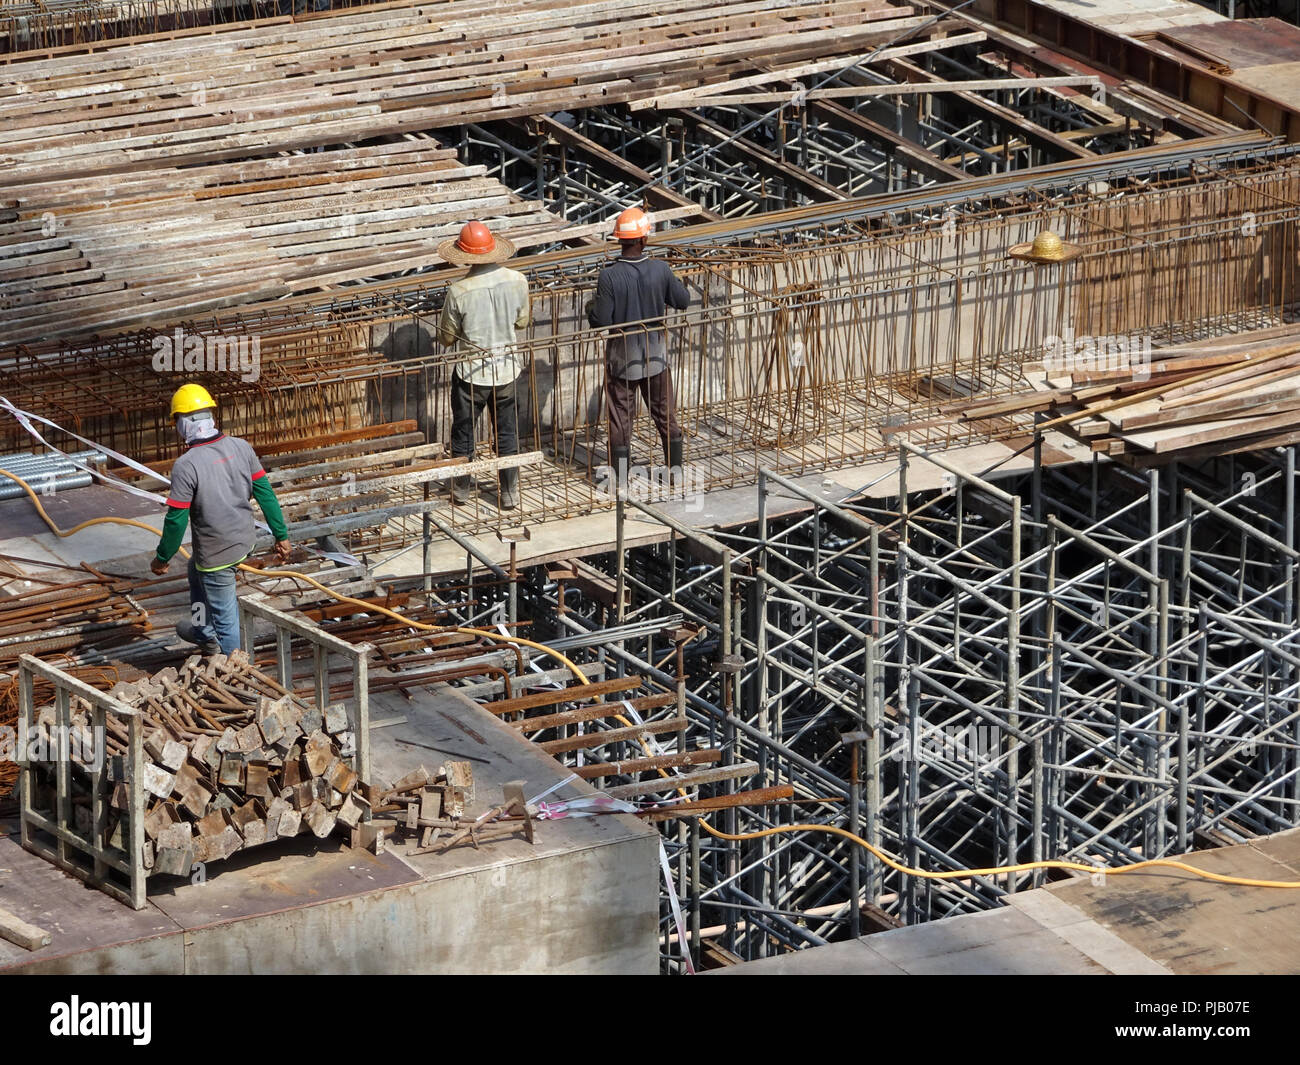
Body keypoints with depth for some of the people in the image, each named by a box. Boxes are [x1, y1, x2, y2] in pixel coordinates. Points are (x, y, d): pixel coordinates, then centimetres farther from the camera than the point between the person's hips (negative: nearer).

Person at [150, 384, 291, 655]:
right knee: (196, 569, 35)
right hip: (245, 541, 8)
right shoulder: (241, 448, -7)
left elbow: (176, 520, -19)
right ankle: (204, 634, 53)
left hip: (216, 554, -8)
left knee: (225, 618, 8)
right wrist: (281, 535, 10)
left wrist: (162, 558, -4)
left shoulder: (186, 466, -25)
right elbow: (265, 493, 0)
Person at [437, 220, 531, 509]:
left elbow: (446, 338, -9)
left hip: (471, 373, -3)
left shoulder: (459, 291, -22)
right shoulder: (517, 281, -12)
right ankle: (510, 494, 22)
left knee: (463, 431, 17)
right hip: (507, 369, 3)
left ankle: (460, 490, 30)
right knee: (507, 433, 17)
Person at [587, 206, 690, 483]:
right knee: (664, 412, 17)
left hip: (622, 356, -2)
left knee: (621, 416, 9)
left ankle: (620, 478, 14)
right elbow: (683, 301, 0)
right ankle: (676, 468, 26)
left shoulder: (609, 276, -20)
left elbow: (601, 320, -18)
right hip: (655, 352, 2)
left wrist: (591, 308, 3)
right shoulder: (660, 269, -13)